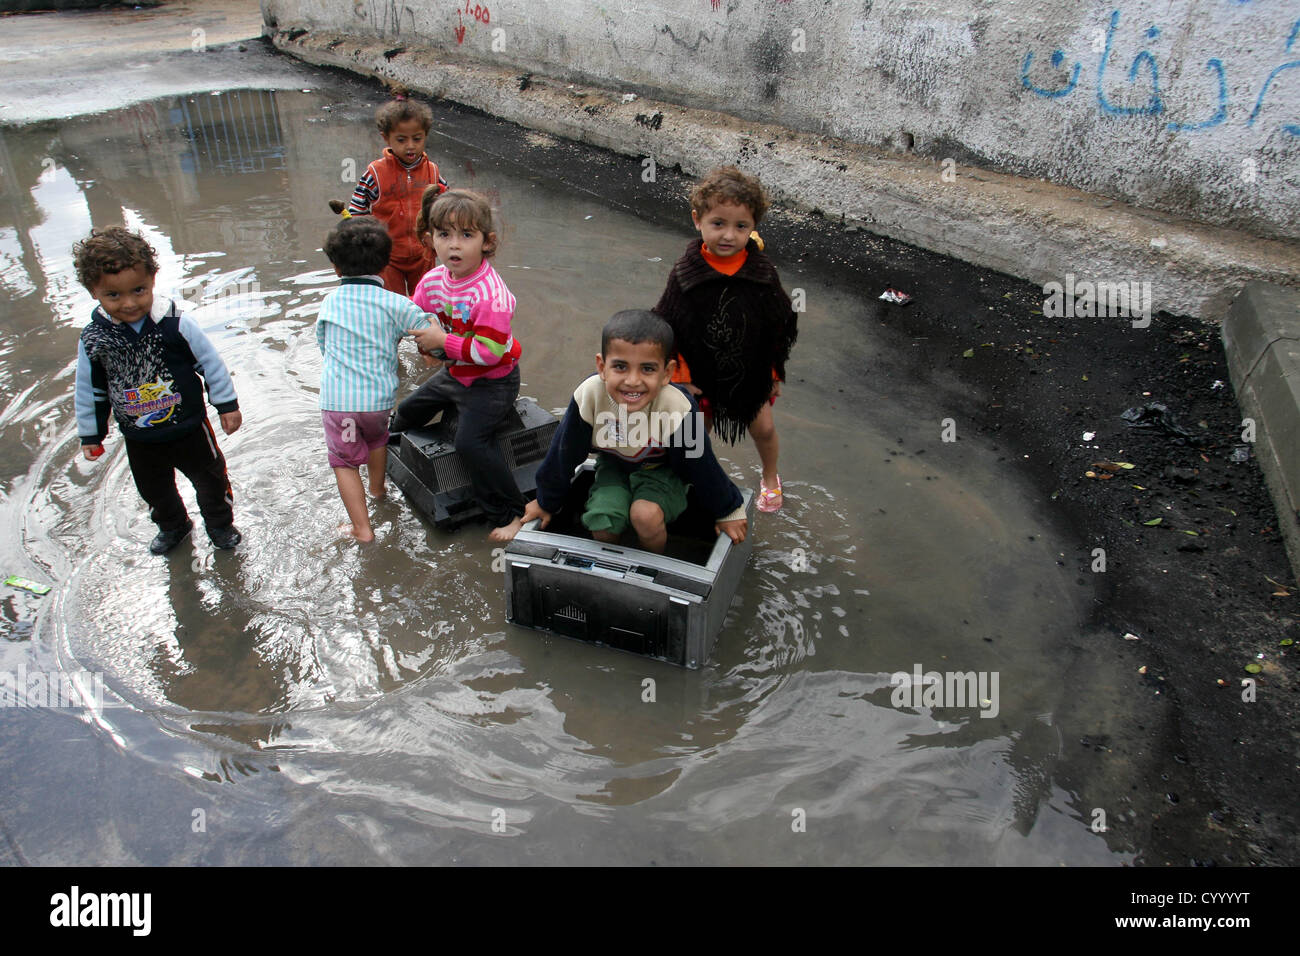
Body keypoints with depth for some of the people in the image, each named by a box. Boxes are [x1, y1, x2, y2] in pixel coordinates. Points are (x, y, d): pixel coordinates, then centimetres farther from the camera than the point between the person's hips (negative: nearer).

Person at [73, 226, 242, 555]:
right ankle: (172, 527, 51)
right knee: (155, 491, 24)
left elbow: (211, 364, -9)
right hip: (140, 440, 3)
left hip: (189, 428, -3)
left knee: (210, 478, 17)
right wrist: (91, 435, 8)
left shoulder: (176, 325, -21)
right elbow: (89, 390, 1)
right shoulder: (93, 339, -13)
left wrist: (227, 405, -4)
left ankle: (220, 522, 44)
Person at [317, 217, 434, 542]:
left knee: (345, 461, 10)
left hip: (336, 399, -1)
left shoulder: (329, 303, 3)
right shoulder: (395, 304, -7)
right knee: (377, 436, 31)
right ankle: (377, 487, 56)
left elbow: (322, 345, 15)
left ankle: (362, 528, 5)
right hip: (380, 398, 1)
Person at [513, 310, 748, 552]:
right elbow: (563, 455, -14)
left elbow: (700, 465, -17)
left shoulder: (677, 408, -35)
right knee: (602, 525, -20)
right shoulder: (589, 395, -31)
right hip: (613, 466, 2)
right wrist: (547, 503, 1)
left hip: (661, 471, -2)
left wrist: (727, 512, -3)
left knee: (646, 515, -28)